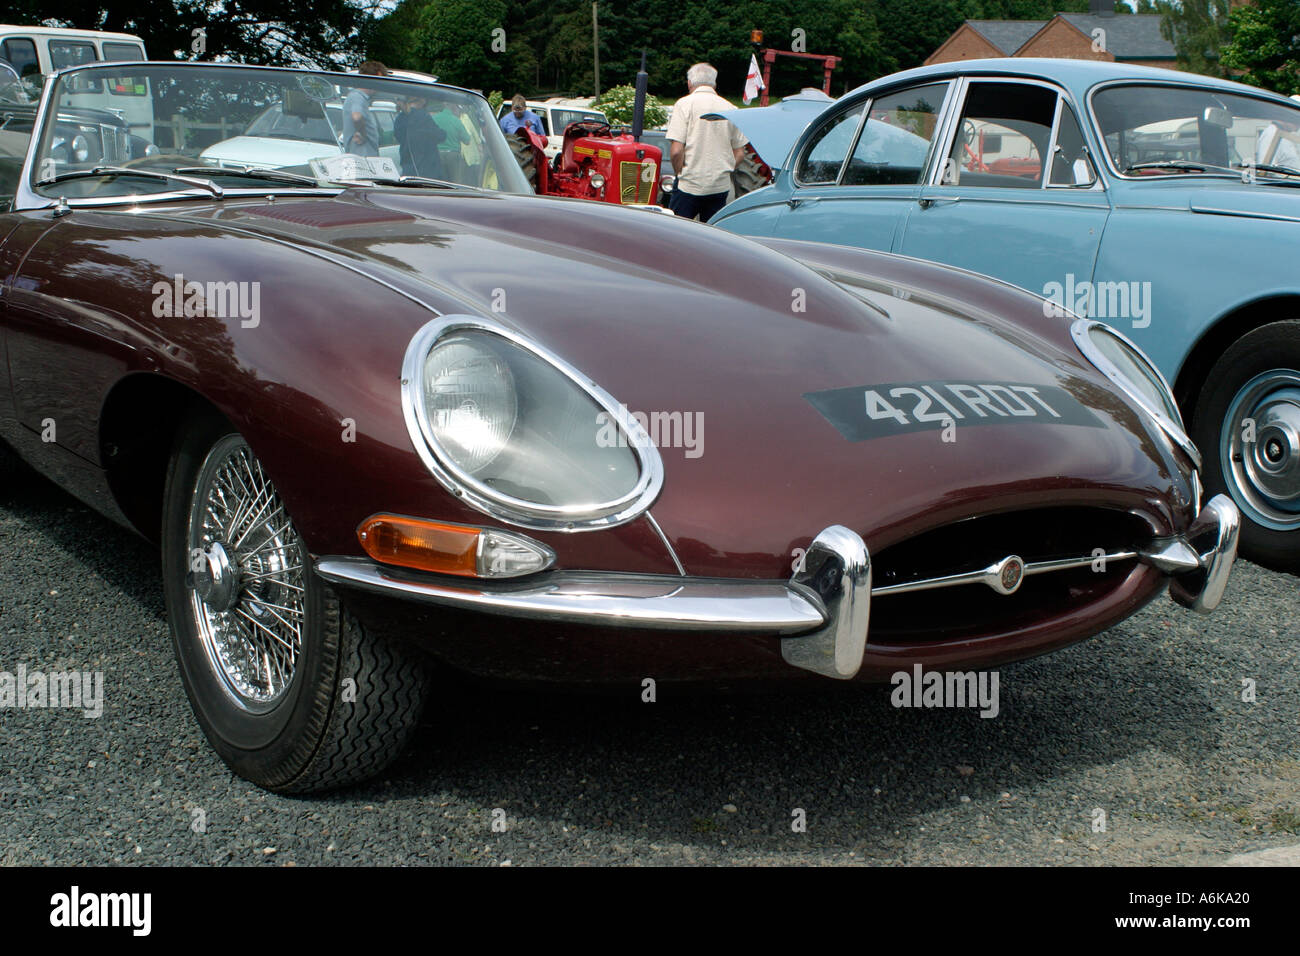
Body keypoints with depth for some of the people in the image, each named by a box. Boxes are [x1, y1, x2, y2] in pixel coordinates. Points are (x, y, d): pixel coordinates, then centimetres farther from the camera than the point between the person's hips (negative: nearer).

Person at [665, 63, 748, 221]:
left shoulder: (684, 104, -5)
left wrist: (680, 175, 2)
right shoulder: (730, 109, 7)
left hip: (689, 185, -4)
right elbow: (739, 153, 8)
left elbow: (676, 151, -13)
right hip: (721, 186, 4)